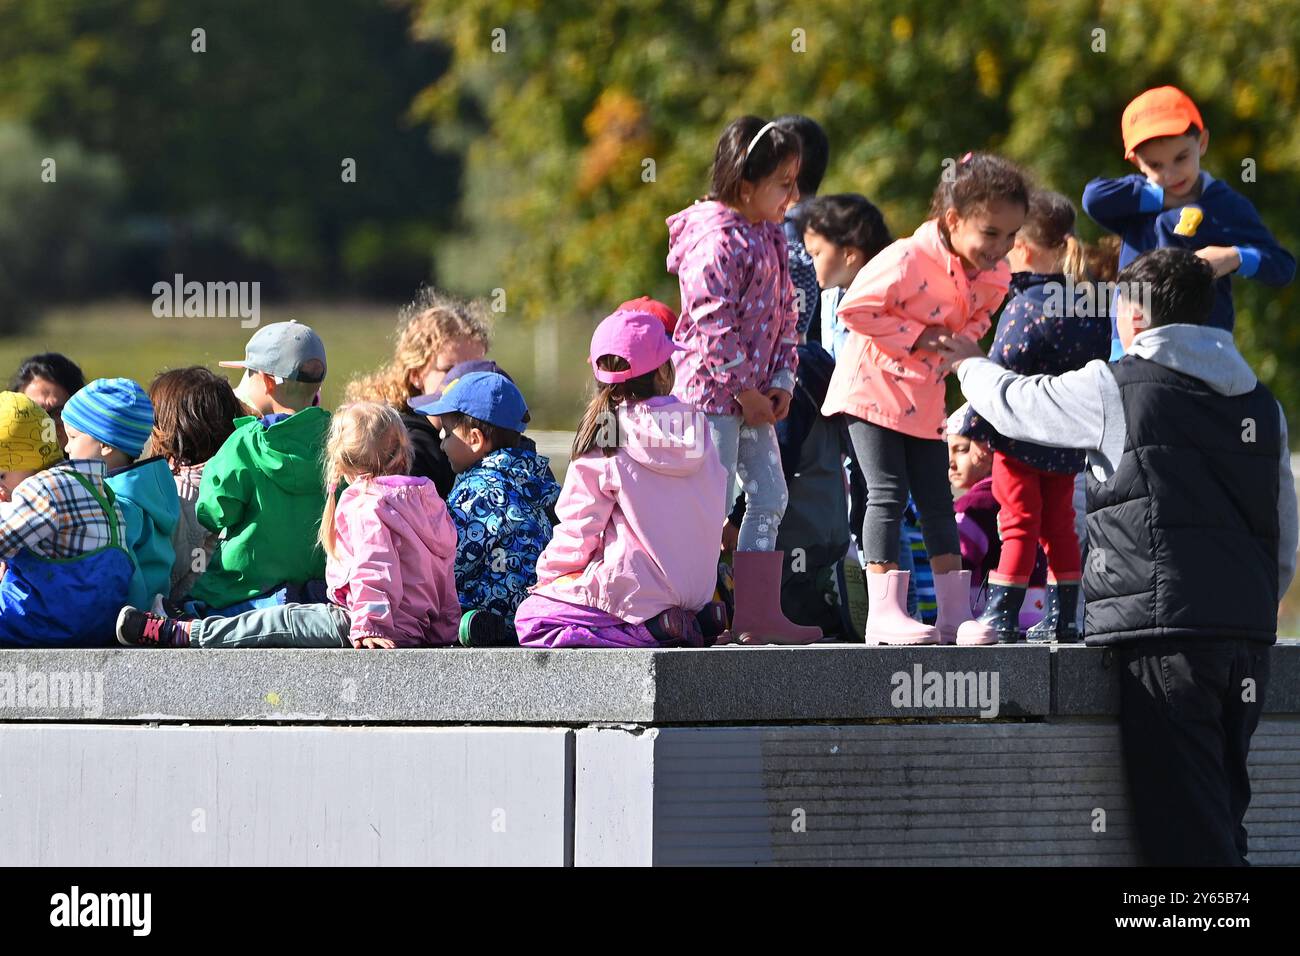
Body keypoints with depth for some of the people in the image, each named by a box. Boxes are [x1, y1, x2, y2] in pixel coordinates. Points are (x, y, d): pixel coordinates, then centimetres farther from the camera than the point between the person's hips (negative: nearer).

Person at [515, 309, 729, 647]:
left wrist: (548, 572, 11)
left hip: (632, 589, -6)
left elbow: (578, 529, -7)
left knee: (529, 620, 0)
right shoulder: (696, 427, 2)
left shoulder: (602, 443, -11)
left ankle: (650, 630, -13)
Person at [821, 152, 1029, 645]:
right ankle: (884, 611, -16)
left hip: (923, 397, 7)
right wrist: (914, 338, -22)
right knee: (888, 493, -13)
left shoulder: (992, 277, -3)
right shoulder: (908, 260, -25)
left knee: (937, 502, 9)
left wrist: (963, 338, -7)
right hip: (871, 386, -7)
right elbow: (855, 308, -22)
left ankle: (955, 614, 12)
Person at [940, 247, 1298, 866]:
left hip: (1163, 635, -6)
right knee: (1223, 814, 12)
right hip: (1248, 639, 7)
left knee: (1183, 825, -9)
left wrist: (968, 363, 34)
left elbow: (1014, 405, 14)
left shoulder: (1117, 388, -2)